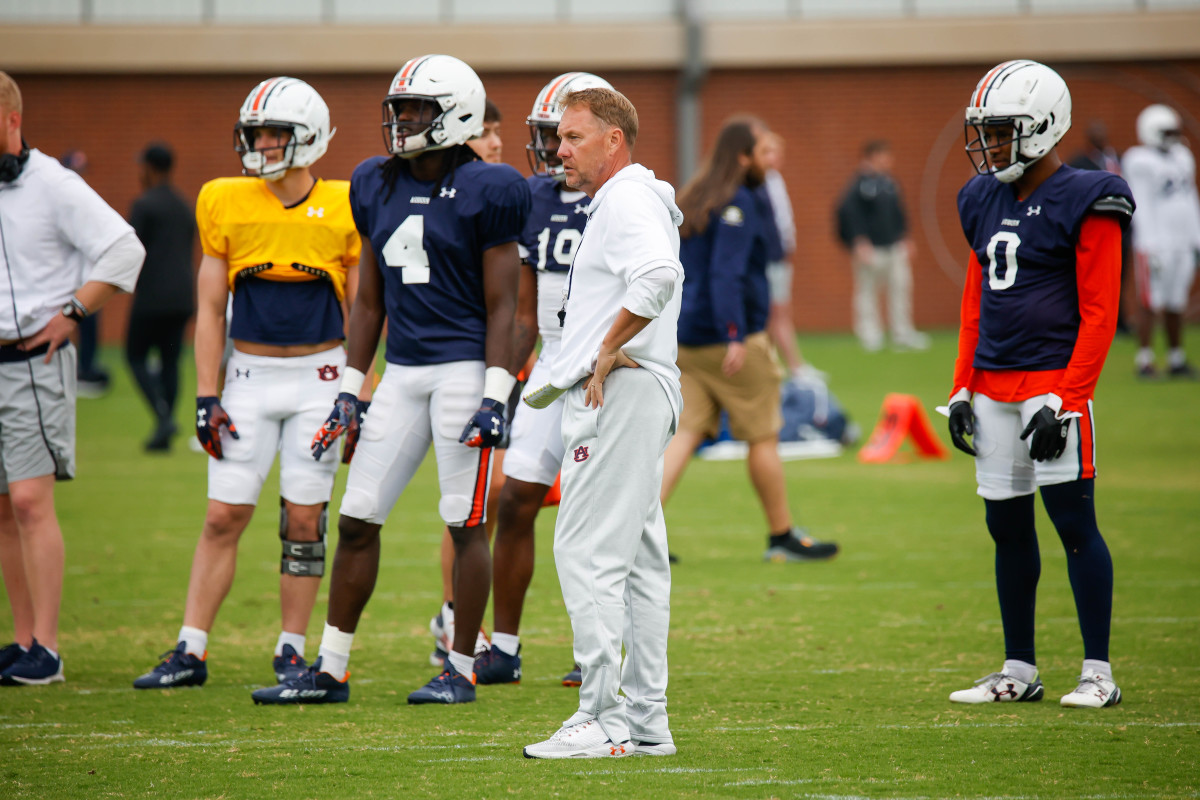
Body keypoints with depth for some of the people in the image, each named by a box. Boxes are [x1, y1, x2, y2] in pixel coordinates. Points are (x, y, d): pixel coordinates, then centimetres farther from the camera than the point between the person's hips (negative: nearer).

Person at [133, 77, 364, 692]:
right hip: (251, 374, 1)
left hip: (320, 375, -1)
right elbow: (210, 309, 4)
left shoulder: (343, 210, -3)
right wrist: (206, 397, -1)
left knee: (304, 519, 1)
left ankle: (291, 652, 11)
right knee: (223, 516, -2)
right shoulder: (225, 204, 0)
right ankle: (190, 652, 2)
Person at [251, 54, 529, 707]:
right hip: (402, 374, 6)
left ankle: (461, 669, 9)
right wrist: (349, 391, 13)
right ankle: (330, 670, 11)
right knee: (357, 519, 4)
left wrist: (495, 397, -14)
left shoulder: (483, 193, -7)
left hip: (463, 369, -6)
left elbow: (501, 305, -7)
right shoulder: (378, 188, 11)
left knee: (465, 523, -1)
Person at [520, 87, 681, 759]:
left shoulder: (627, 199, -13)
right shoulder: (631, 200, 20)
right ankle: (645, 718, 14)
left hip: (617, 394, -11)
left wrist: (606, 355, -21)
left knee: (590, 552, -11)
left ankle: (603, 720, -12)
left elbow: (657, 276, -31)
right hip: (642, 396, 11)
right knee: (637, 557, 11)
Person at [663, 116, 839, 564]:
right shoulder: (738, 205, -14)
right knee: (763, 437, 2)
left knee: (688, 431, 5)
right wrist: (735, 337, -26)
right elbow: (726, 275, -22)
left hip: (687, 338, 9)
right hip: (725, 338, -9)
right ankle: (782, 537, 11)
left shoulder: (695, 200, 15)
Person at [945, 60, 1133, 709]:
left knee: (1073, 521, -6)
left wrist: (1062, 401, -16)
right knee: (1007, 527, 10)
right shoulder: (986, 201, 13)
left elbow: (1098, 315, -11)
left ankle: (1098, 674, -1)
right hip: (993, 386, 7)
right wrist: (962, 389, 14)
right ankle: (1018, 671, 17)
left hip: (1053, 383, -7)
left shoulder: (1083, 205, -9)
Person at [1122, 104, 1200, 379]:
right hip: (1155, 242, -7)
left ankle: (1176, 359, 15)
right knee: (1150, 302, -6)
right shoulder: (1140, 163, -8)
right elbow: (1142, 208, -12)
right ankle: (1144, 359, -2)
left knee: (1176, 303, 9)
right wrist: (1150, 244, -17)